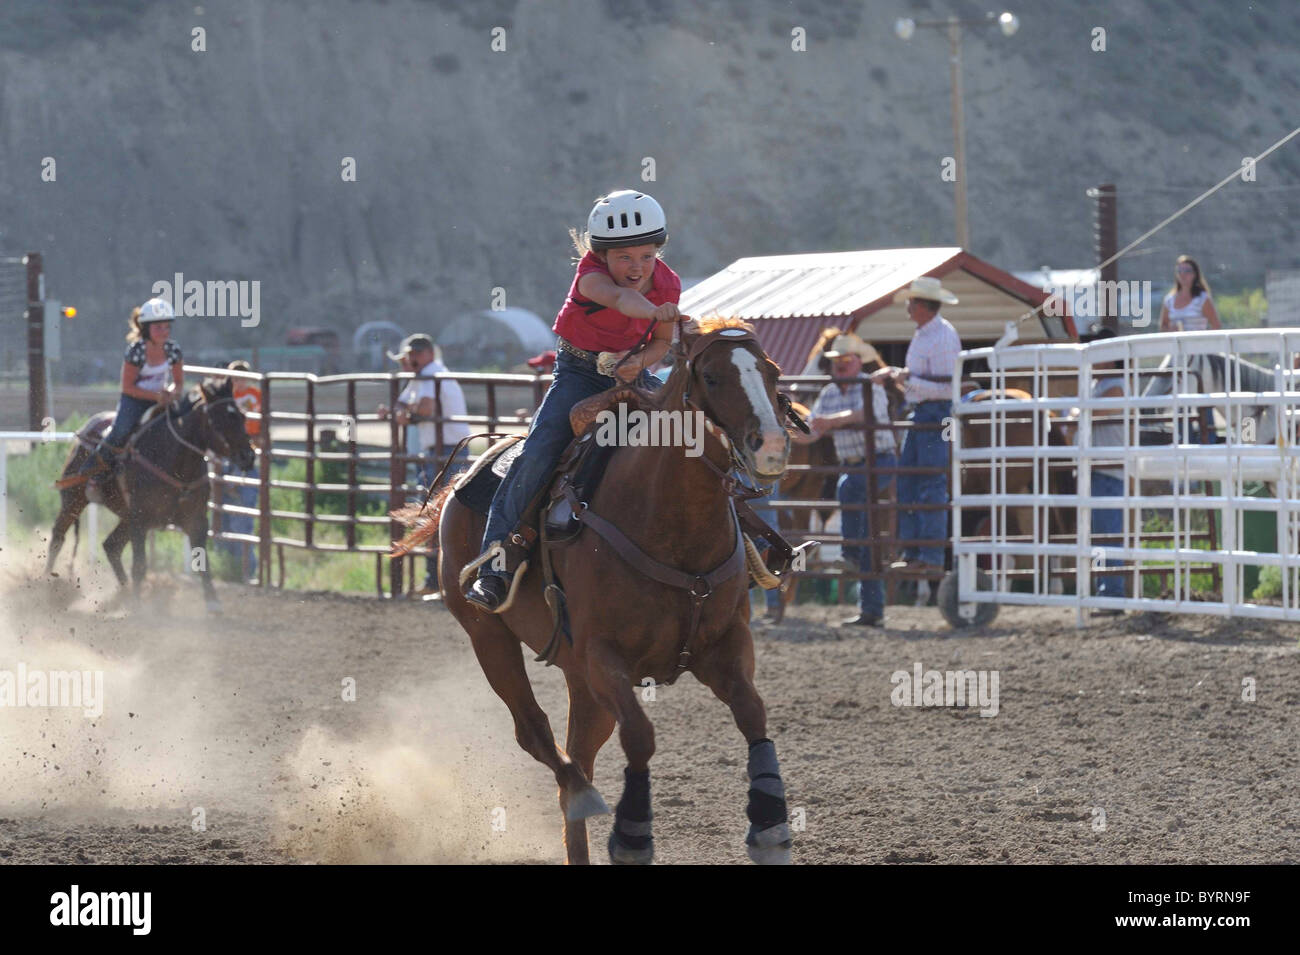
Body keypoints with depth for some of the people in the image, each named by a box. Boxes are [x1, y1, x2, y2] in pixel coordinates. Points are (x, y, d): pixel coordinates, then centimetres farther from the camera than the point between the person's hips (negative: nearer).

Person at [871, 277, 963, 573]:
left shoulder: (943, 338, -16)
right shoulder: (922, 334, 14)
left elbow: (944, 387, -18)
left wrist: (907, 380, -18)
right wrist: (893, 373, 12)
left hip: (936, 414, -10)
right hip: (919, 415, 10)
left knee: (931, 487, -8)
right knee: (907, 484, 10)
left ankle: (932, 558, -6)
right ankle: (911, 552, 14)